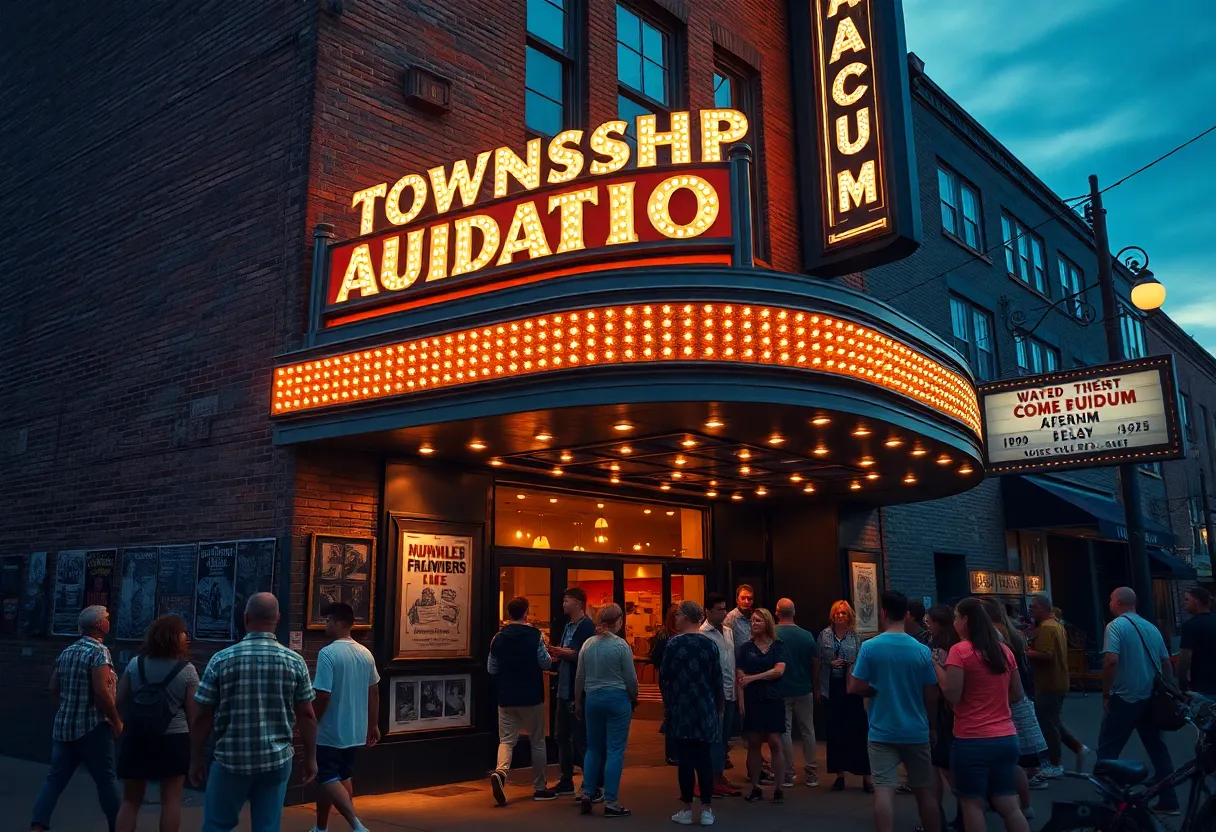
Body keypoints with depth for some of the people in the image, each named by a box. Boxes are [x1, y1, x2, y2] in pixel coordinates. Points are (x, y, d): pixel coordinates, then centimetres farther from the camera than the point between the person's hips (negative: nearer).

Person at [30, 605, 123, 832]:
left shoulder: (66, 652, 10)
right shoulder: (98, 651, -15)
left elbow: (54, 689, 15)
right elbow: (101, 691, -23)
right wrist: (116, 721, -13)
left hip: (63, 725, 7)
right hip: (92, 727, -7)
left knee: (55, 778, 8)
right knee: (106, 779, 5)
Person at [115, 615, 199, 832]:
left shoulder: (135, 664, 1)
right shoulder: (186, 669, -8)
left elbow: (120, 702, 5)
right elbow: (193, 713, -6)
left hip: (136, 739, 3)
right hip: (173, 739, -3)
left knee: (130, 800, 13)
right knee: (171, 799, 6)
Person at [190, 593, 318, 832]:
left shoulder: (221, 660, -6)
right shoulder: (295, 661, -3)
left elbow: (203, 717, -3)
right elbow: (306, 716, 0)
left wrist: (195, 760, 8)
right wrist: (310, 758, 10)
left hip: (231, 759, -1)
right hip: (277, 760, 1)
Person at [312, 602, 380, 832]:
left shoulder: (328, 653, -18)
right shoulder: (366, 654, 5)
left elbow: (322, 695, -21)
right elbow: (374, 692, 11)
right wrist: (373, 725, 19)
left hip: (331, 731, -7)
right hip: (356, 731, 7)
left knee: (328, 780, 1)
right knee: (344, 776, 18)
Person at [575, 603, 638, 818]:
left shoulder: (587, 644, 2)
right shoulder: (621, 645, -10)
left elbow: (580, 677, 6)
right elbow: (631, 678, -6)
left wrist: (578, 702, 18)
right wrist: (634, 699, 12)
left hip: (592, 699, 5)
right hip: (617, 699, -4)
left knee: (594, 748, 15)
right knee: (615, 750, 1)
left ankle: (587, 796, 16)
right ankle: (611, 803, 3)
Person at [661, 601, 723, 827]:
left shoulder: (673, 643, -7)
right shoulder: (710, 644, -1)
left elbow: (664, 677, -5)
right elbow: (717, 680, 2)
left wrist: (667, 703, 11)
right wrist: (719, 707, 15)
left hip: (680, 708, -2)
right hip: (705, 708, 2)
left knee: (685, 758, 3)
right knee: (704, 757, 7)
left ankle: (687, 810, 8)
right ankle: (706, 810, 10)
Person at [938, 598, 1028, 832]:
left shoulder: (960, 650, -11)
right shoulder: (1004, 651, 8)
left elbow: (952, 696, -15)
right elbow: (1017, 695, 15)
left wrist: (937, 668, -2)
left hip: (973, 740, -6)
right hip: (1006, 738, 6)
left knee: (972, 803, 6)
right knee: (1008, 805, 11)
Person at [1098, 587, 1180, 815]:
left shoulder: (1116, 626, -12)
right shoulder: (1151, 628, 10)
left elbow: (1111, 661, -22)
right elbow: (1166, 663, 13)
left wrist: (1105, 695, -13)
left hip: (1125, 698, -7)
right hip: (1152, 699, 7)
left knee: (1107, 750, 2)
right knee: (1156, 747, 17)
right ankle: (1169, 801, 21)